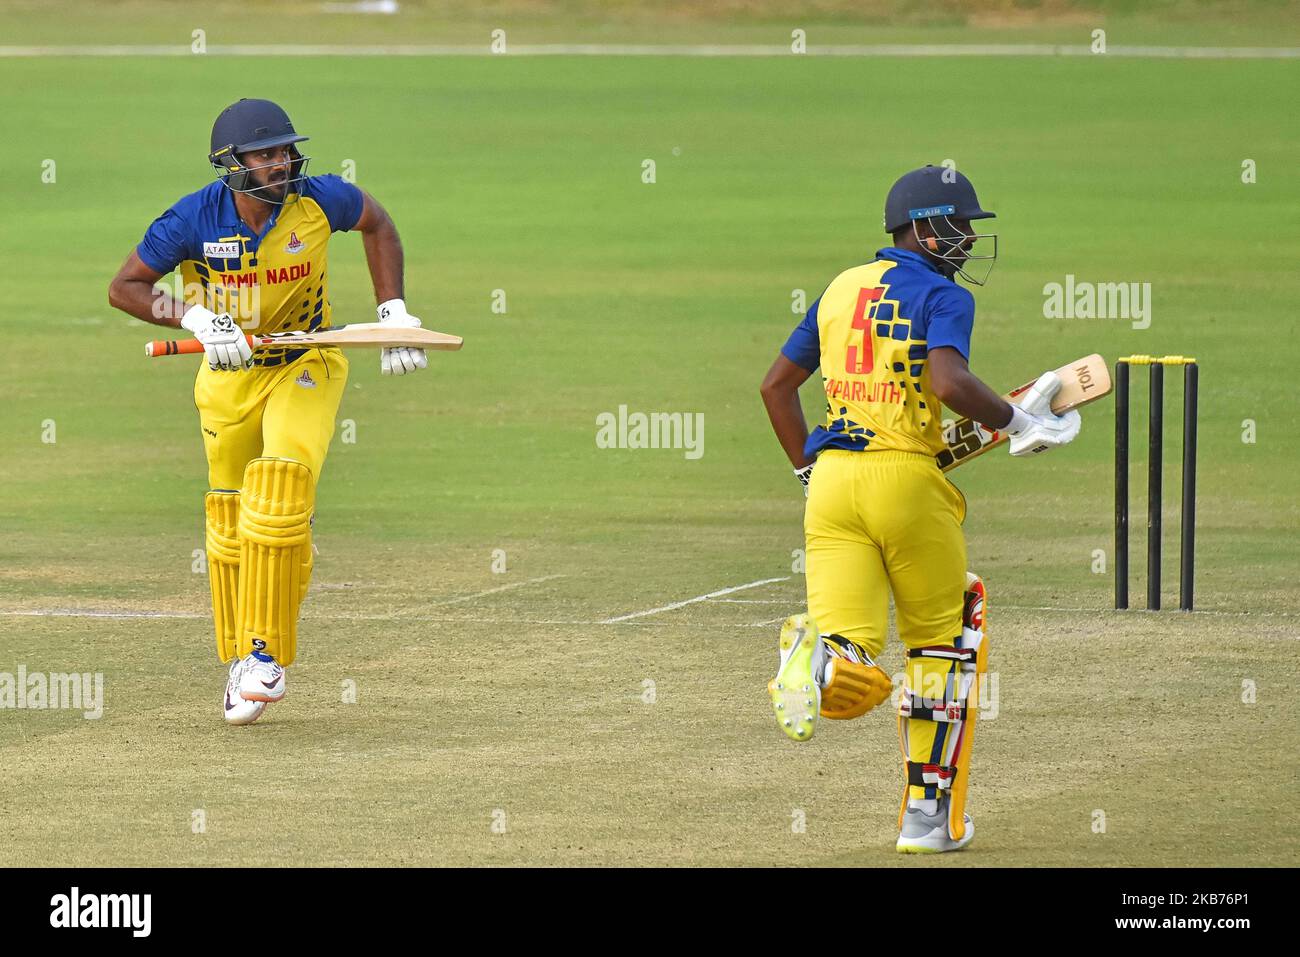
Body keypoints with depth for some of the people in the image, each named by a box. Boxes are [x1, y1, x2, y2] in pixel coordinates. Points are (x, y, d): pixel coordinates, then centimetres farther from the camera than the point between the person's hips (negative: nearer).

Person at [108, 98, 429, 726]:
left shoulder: (318, 201, -17)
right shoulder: (193, 221, -19)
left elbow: (377, 225, 5)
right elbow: (124, 287, -10)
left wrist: (393, 313, -2)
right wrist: (197, 318, -25)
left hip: (305, 367, -1)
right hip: (227, 376, 1)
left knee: (280, 490, -23)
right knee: (230, 523, 6)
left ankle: (269, 656, -18)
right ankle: (240, 661, 26)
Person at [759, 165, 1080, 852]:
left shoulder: (840, 289, 17)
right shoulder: (943, 296, -3)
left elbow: (776, 385, 19)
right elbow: (948, 381, -22)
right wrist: (1016, 422, -8)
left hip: (832, 481, 5)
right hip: (906, 479, -5)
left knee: (852, 678, -3)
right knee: (942, 642, 16)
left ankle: (814, 656, -40)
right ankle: (928, 813, 16)